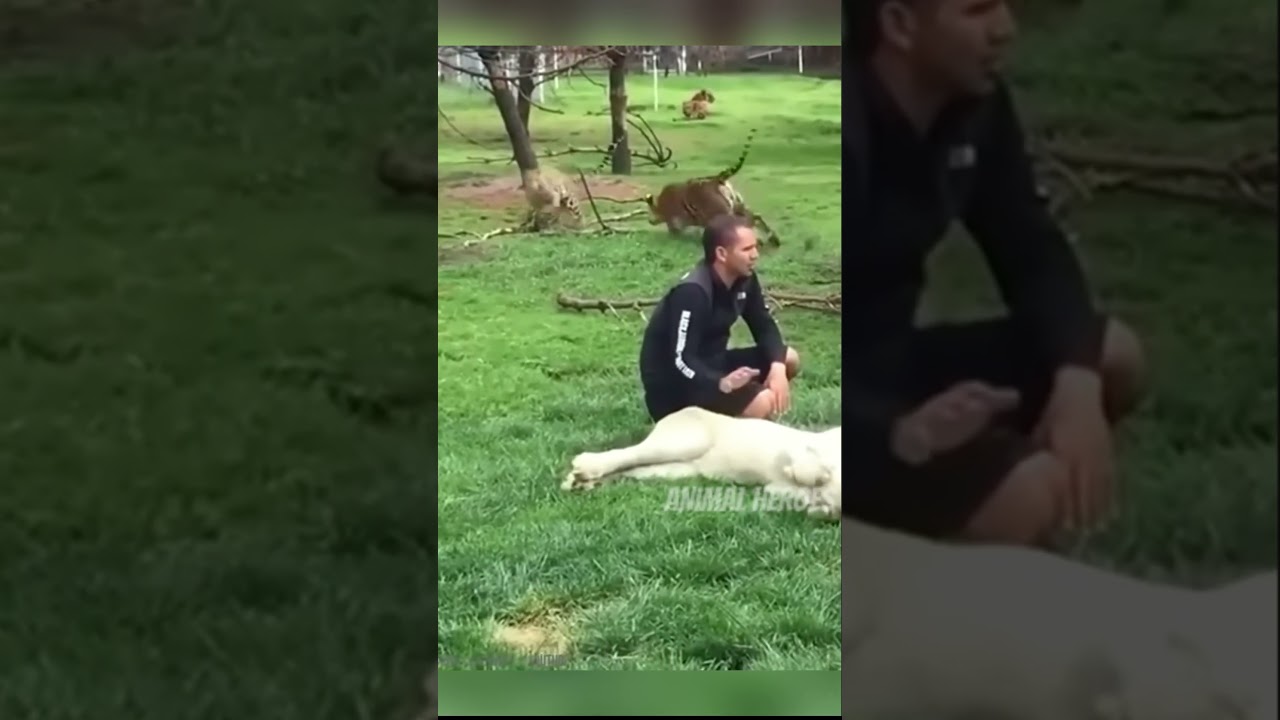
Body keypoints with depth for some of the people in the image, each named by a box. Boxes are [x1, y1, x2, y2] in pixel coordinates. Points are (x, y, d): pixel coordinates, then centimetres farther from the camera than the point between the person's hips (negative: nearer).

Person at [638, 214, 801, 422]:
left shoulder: (743, 278, -1)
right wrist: (722, 383, -50)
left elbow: (764, 326, 5)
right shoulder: (692, 293, -28)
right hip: (672, 384, -9)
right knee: (764, 403, -27)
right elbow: (681, 361, -31)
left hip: (711, 365, 9)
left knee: (789, 360, 2)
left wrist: (777, 366, -16)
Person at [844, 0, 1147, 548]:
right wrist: (898, 433, -48)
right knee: (1035, 495, -25)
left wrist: (1077, 379, -17)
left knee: (1115, 356, 3)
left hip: (887, 365, 9)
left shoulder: (974, 102, -1)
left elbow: (1034, 253, 2)